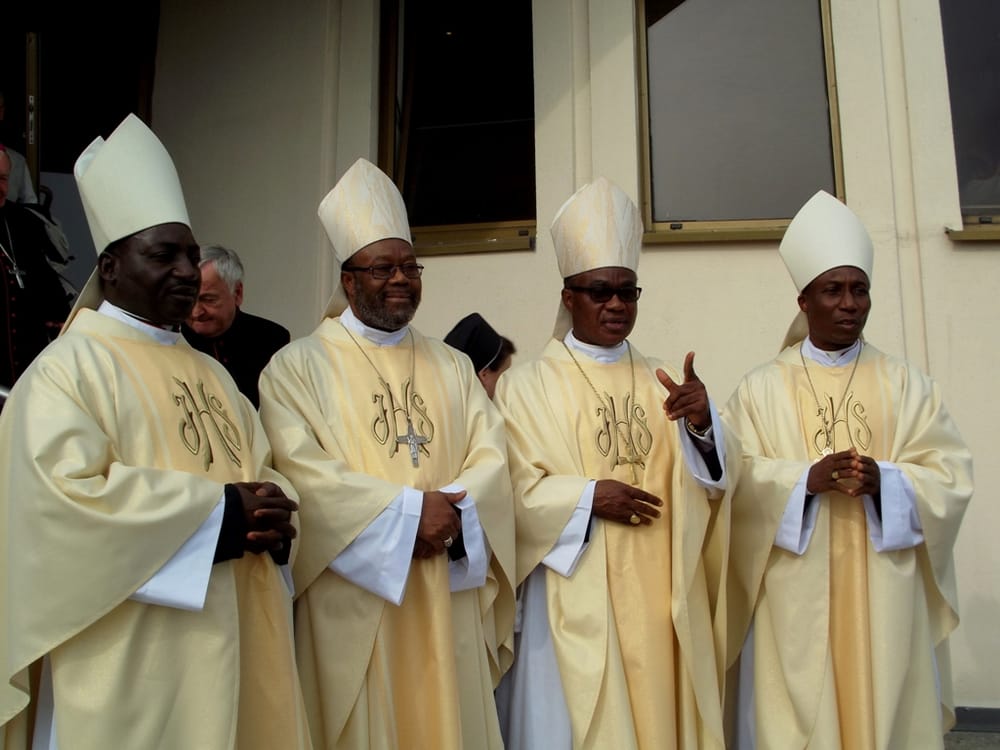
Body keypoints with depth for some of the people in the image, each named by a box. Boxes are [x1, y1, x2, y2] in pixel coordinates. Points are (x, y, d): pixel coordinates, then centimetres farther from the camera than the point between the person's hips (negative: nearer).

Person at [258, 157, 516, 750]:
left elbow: (490, 458, 3)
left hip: (446, 604, 4)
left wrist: (452, 511, -17)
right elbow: (301, 472, -14)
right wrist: (408, 509, -17)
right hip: (355, 606, -4)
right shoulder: (299, 366, -2)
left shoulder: (452, 367, 13)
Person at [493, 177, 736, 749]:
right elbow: (515, 490, -6)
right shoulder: (527, 386, 0)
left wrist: (701, 426, -17)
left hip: (660, 598, 4)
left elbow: (708, 484, 2)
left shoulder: (662, 383, 11)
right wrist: (587, 497, -18)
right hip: (577, 601, -3)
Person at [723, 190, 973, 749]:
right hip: (797, 594, -1)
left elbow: (952, 474, 2)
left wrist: (885, 481, -16)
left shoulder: (907, 384, 8)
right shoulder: (761, 389, 4)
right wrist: (806, 479, -19)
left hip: (885, 593, 2)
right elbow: (735, 478, -4)